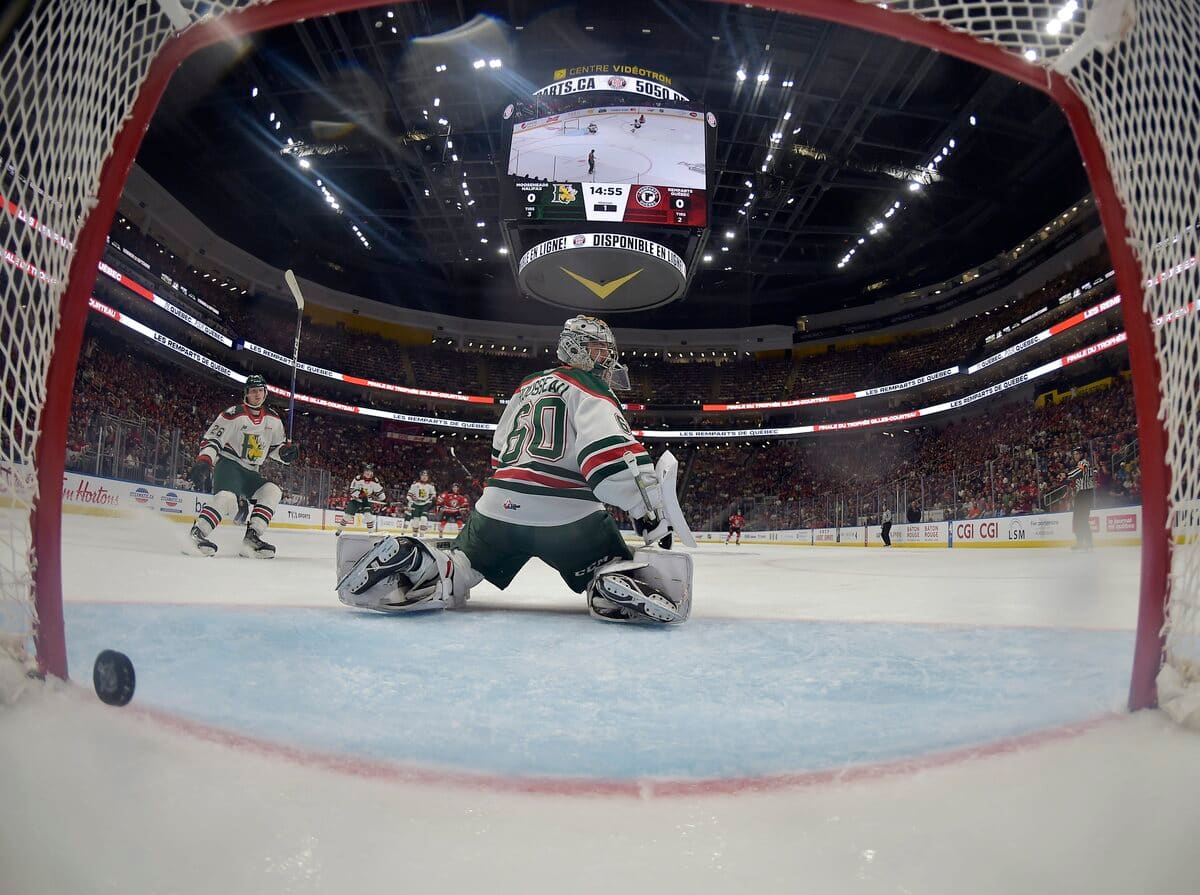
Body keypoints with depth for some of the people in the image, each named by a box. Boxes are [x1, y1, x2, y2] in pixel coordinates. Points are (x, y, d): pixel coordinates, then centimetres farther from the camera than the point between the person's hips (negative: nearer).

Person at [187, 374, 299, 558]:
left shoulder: (273, 419, 8)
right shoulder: (234, 414, -10)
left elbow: (277, 446, 19)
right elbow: (211, 439, -12)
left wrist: (287, 451, -5)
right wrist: (203, 462, -26)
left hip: (250, 472, 7)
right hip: (228, 462, -7)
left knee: (272, 492, -14)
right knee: (227, 496, -33)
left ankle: (251, 537, -17)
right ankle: (197, 533, -26)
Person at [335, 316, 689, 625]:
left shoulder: (527, 386, 25)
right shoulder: (587, 387, -1)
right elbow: (612, 454, -17)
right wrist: (652, 515, -16)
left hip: (500, 504, 6)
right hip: (566, 512, -6)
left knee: (451, 574, 17)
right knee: (617, 573, 5)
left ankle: (408, 558, -13)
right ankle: (614, 586, -31)